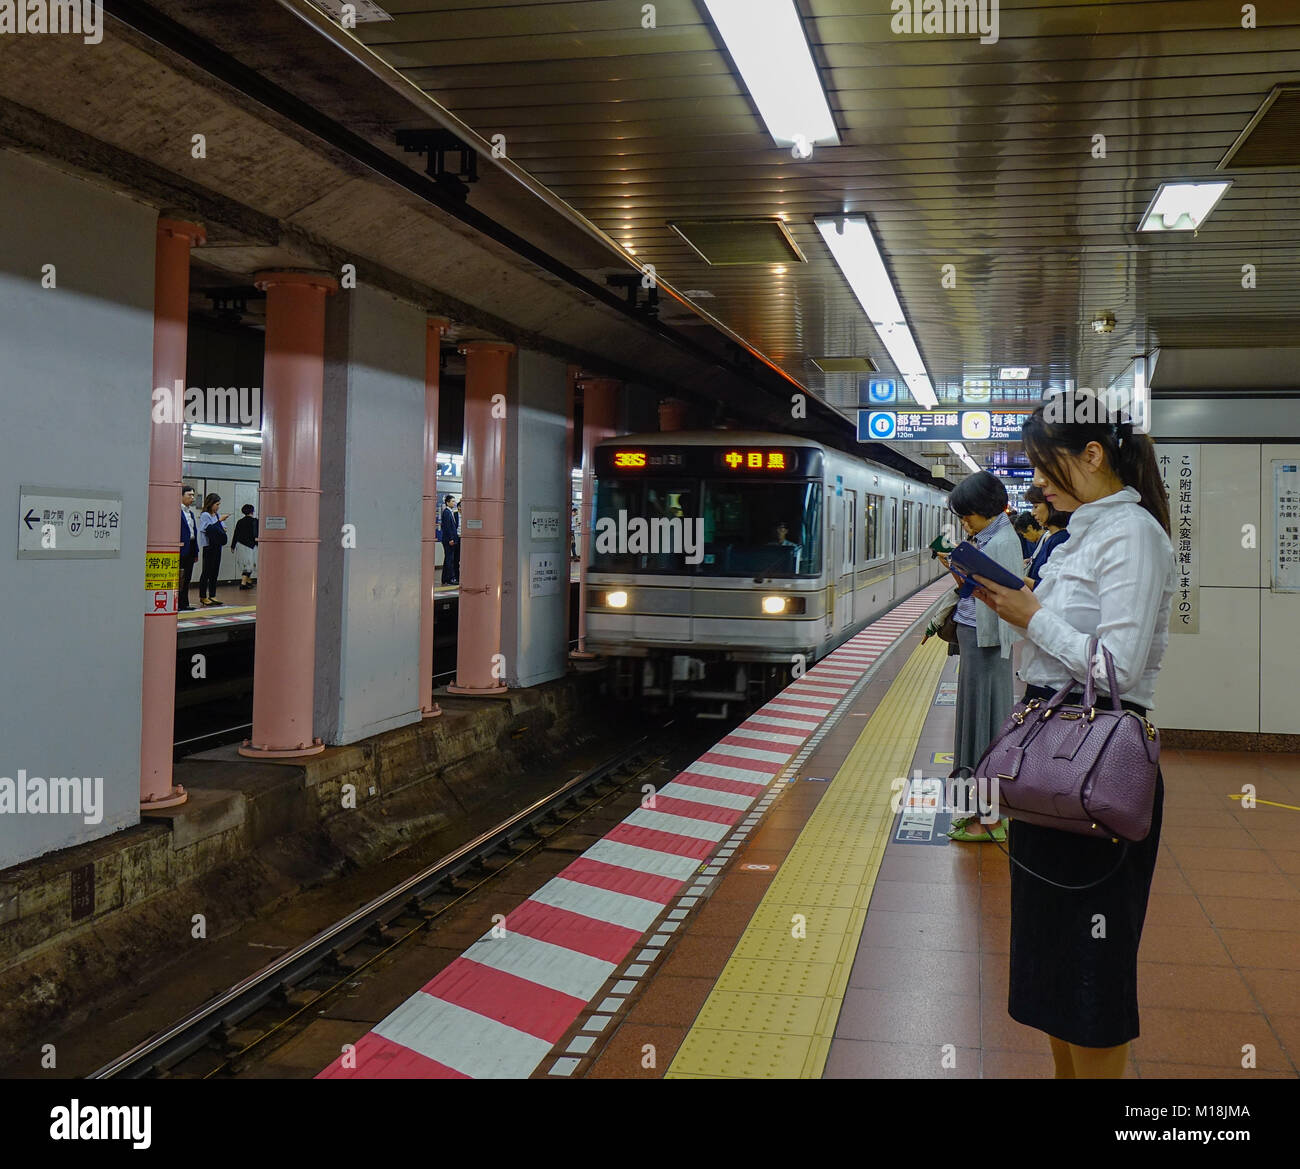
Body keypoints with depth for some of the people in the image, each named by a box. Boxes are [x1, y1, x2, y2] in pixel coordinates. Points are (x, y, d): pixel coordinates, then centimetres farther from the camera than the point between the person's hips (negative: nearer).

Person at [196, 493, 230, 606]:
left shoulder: (217, 515, 14)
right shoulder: (205, 515, -8)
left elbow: (222, 529, 18)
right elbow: (210, 529, -19)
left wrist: (222, 529, -3)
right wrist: (220, 520, -19)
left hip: (217, 545, 7)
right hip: (209, 546, -7)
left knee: (215, 571, 8)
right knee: (207, 571, -3)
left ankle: (212, 595, 14)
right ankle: (203, 596, 3)